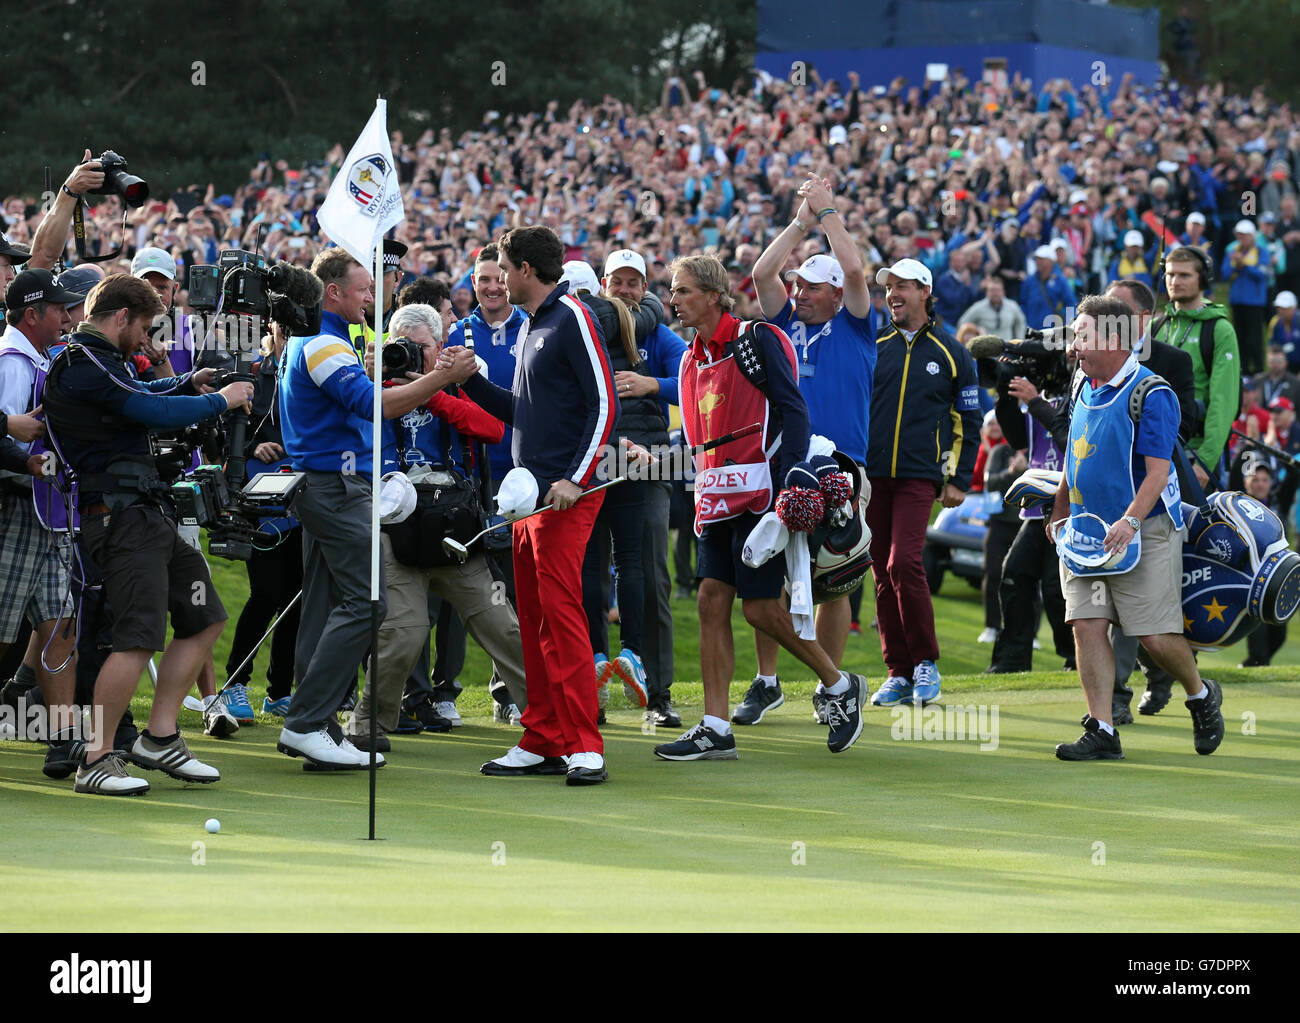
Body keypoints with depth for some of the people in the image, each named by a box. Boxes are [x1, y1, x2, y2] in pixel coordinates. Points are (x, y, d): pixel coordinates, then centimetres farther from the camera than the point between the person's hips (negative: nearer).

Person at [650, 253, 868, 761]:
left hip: (761, 495, -8)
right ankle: (714, 729, 1)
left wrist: (788, 483, -21)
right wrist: (703, 495, 15)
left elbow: (794, 413, -13)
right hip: (719, 501, 8)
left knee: (760, 606, -7)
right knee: (712, 599, 1)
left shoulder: (757, 341, -8)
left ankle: (839, 685, 13)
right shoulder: (692, 359, 15)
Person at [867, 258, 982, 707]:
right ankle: (899, 673, 8)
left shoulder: (951, 354, 6)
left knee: (904, 564, -18)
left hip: (919, 476, -3)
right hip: (872, 475, 3)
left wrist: (959, 480, 4)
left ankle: (926, 663, -5)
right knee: (883, 573, 3)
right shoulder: (873, 347, 11)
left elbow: (968, 422, 9)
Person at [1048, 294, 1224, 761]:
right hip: (1087, 535, 7)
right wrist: (1058, 513, 25)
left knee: (1155, 635, -5)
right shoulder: (1086, 390, 11)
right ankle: (1101, 731, -2)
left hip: (1145, 534, -7)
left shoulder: (1151, 394, -13)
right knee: (1087, 626, -3)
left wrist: (1130, 522, -30)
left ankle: (1202, 695, 22)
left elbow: (1157, 471, -19)